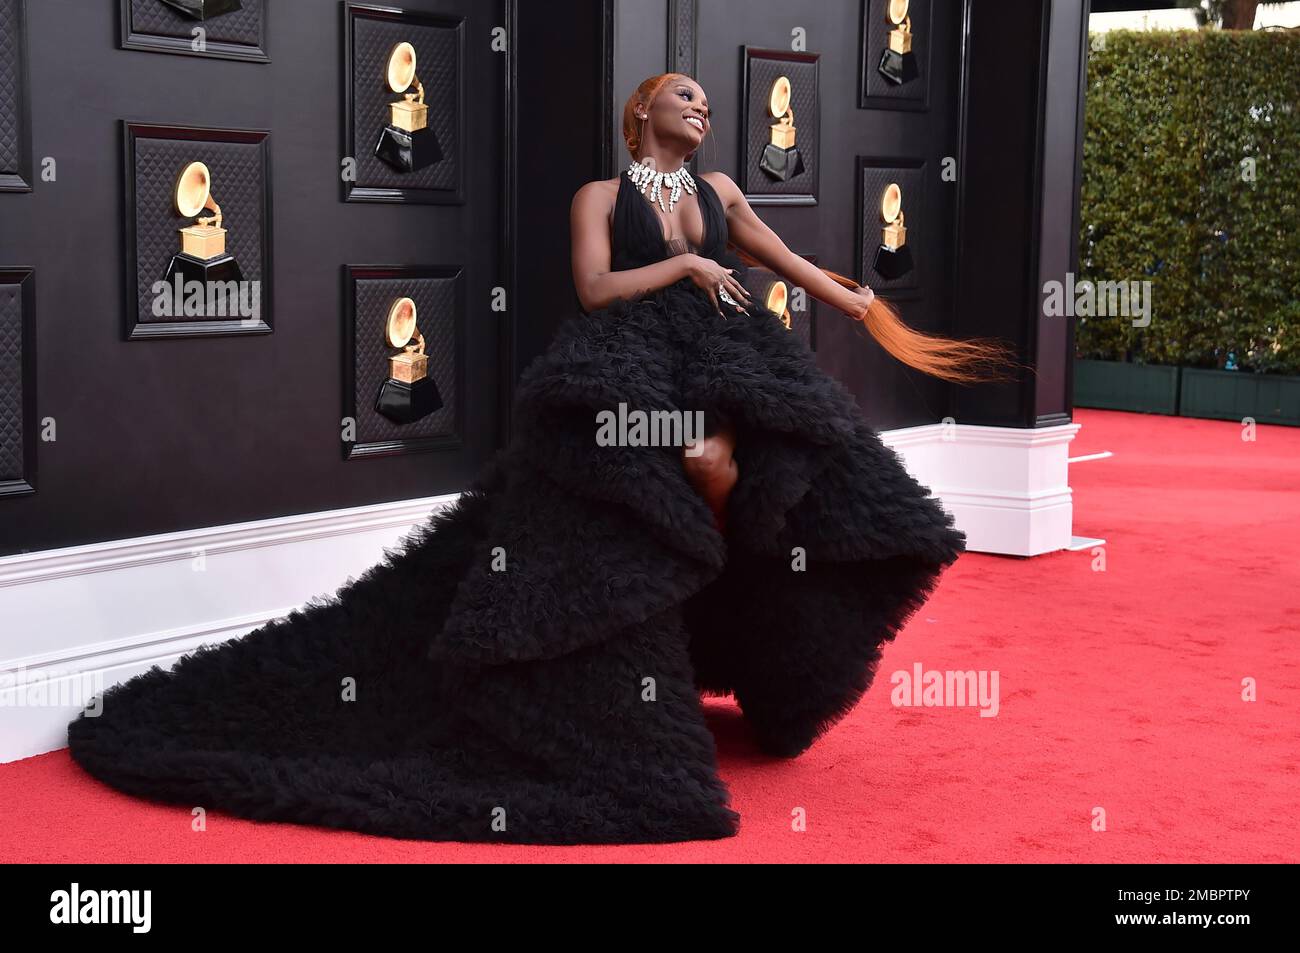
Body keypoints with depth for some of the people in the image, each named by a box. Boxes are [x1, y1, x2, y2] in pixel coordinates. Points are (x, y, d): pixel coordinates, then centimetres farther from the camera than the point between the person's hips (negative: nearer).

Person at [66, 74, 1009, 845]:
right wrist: (686, 265, -3)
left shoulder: (718, 191, 22)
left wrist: (864, 307, 20)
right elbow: (596, 291, -3)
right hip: (633, 370, -5)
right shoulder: (602, 196, 9)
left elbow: (787, 259, 24)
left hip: (723, 363, 5)